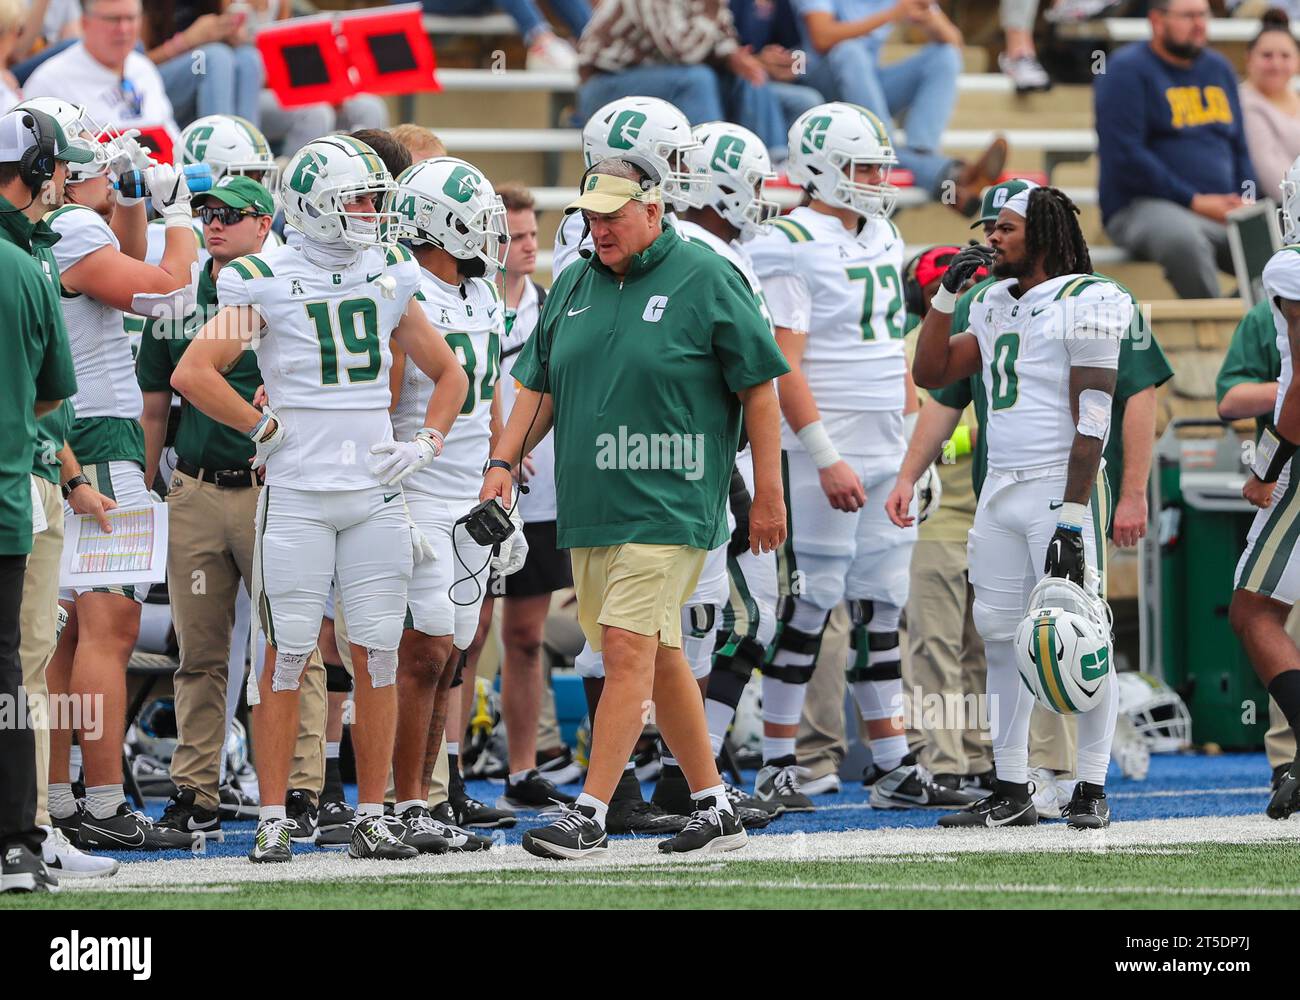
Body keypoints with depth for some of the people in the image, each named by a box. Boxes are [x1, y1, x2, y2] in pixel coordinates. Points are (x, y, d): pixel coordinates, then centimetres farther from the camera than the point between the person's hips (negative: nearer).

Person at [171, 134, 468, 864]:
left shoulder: (388, 282, 11)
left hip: (376, 494, 4)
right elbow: (193, 373, -10)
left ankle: (373, 817, 8)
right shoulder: (269, 283, -4)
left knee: (379, 655, 3)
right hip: (298, 495, -4)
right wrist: (267, 431, -7)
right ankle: (274, 818, 2)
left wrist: (426, 445, 7)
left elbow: (449, 375, 22)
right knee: (289, 653, -2)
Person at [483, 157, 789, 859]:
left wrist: (768, 493, -3)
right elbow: (540, 386, 20)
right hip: (588, 509, 7)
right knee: (659, 657, 11)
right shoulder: (574, 286, 13)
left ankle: (589, 815, -15)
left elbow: (758, 387, -3)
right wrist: (504, 462, 7)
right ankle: (714, 808, 20)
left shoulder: (704, 280, -5)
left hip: (665, 506, -7)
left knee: (629, 651, -13)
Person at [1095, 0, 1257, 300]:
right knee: (1184, 238, -41)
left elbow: (1239, 148, 23)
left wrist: (1247, 201, 2)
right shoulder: (1127, 70, -3)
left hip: (1218, 210, 6)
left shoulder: (1219, 69, 19)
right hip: (1143, 207, -6)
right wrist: (1195, 202, -14)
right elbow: (1125, 157, -12)